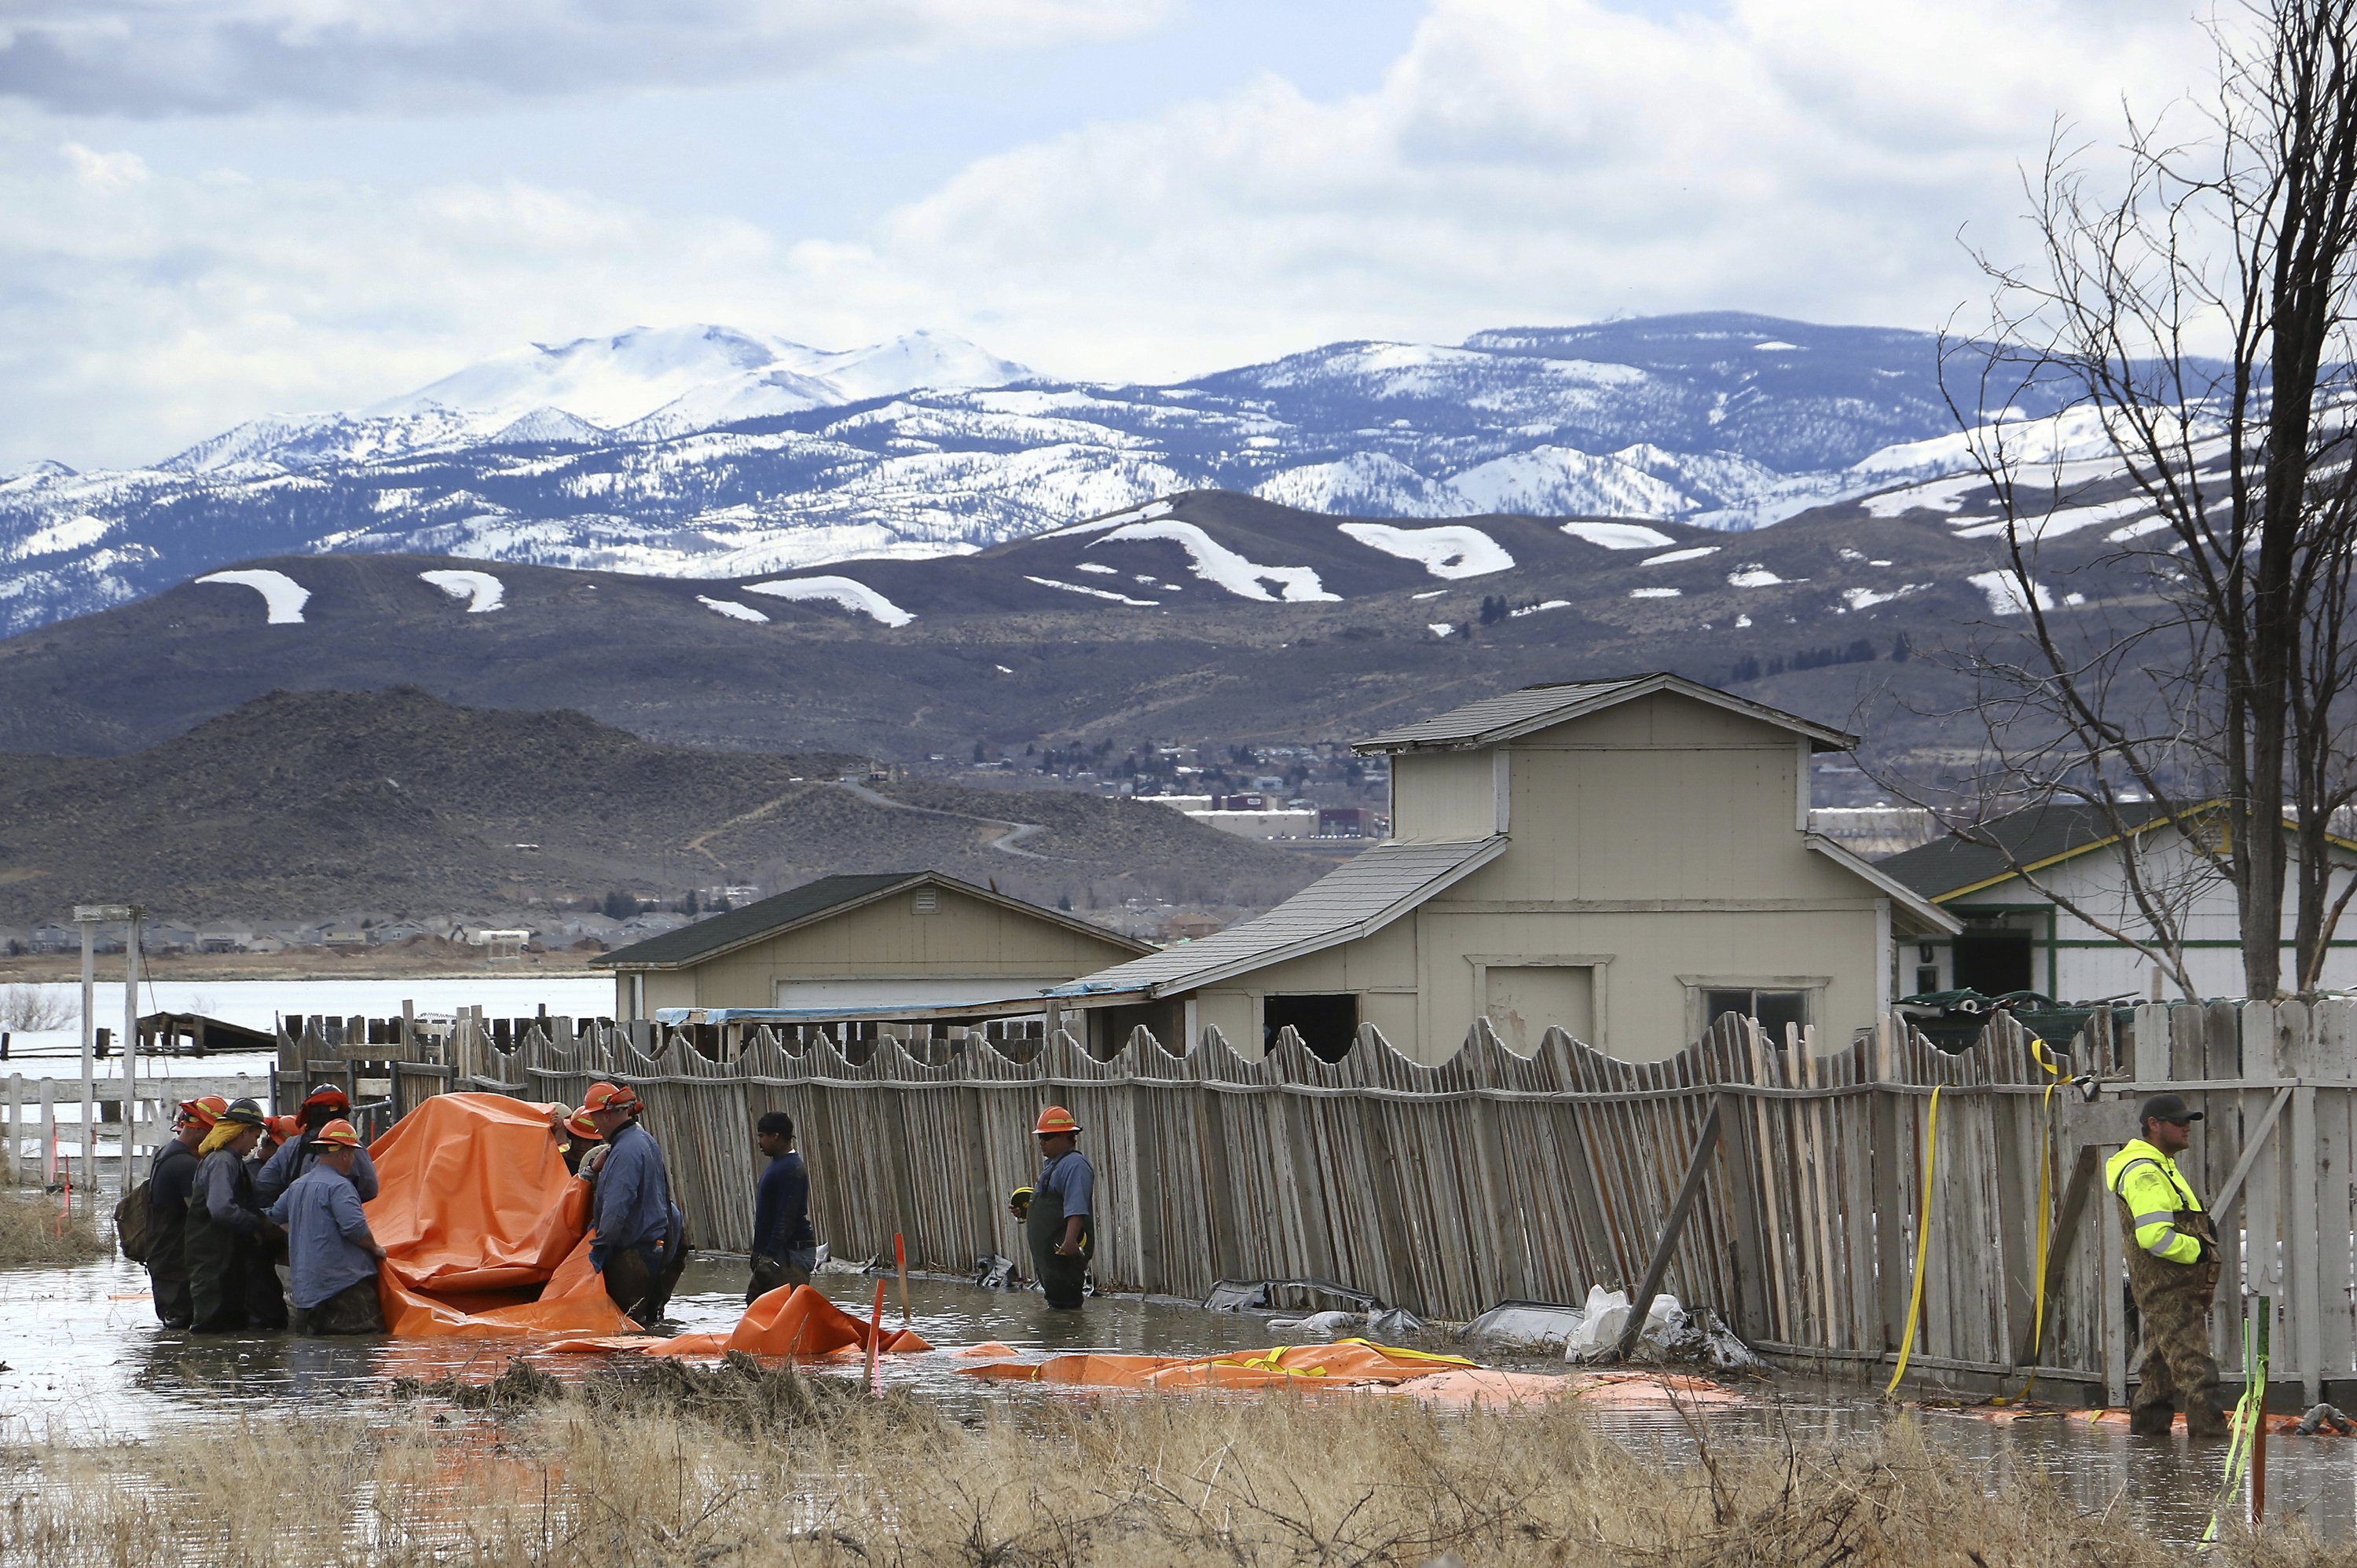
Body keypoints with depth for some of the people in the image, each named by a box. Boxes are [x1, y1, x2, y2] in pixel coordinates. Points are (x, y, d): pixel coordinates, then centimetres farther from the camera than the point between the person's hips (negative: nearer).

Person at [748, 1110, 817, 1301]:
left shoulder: (792, 1169, -17)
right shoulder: (778, 1165, 16)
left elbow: (786, 1218, -23)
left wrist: (770, 1255, -26)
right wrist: (760, 1253, 23)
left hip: (792, 1254, -11)